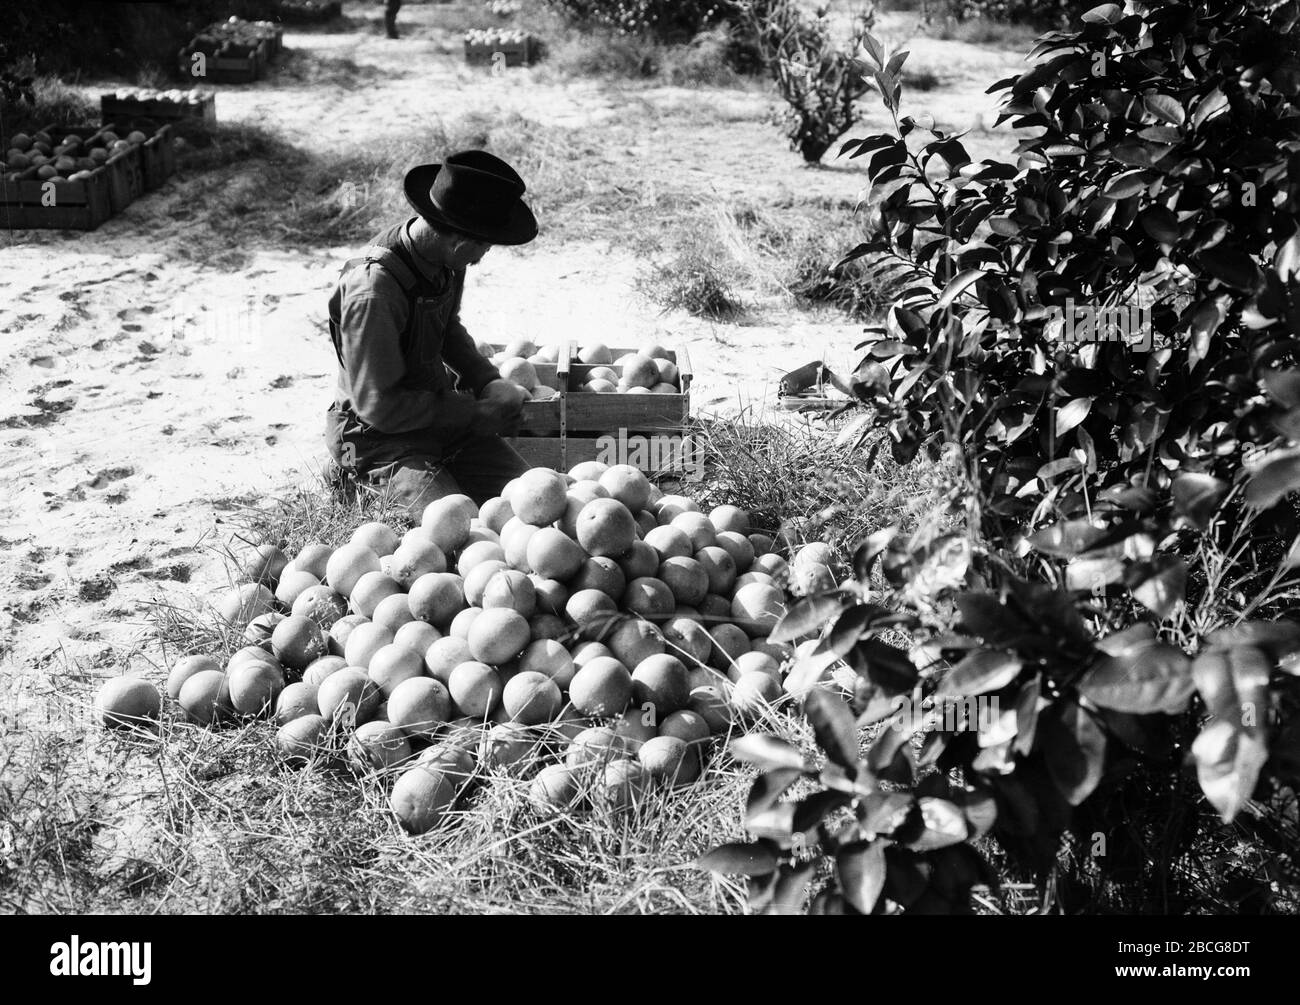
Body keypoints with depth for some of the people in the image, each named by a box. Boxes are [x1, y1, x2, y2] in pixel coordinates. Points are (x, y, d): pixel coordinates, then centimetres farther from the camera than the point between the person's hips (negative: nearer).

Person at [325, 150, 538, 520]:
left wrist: (489, 381, -1)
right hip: (379, 434, -7)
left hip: (440, 410, 7)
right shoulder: (373, 290, -30)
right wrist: (476, 414, -20)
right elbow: (379, 406, -24)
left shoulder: (447, 259, -4)